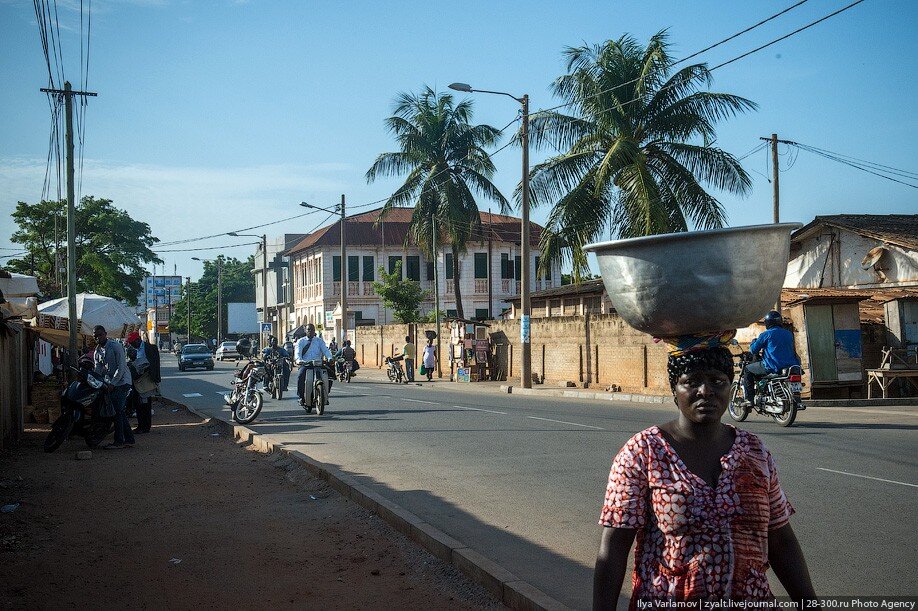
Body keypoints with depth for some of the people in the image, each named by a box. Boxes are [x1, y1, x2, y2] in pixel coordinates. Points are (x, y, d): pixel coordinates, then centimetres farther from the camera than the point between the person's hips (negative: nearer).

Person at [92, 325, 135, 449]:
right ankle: (129, 439, 14)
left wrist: (112, 384, -19)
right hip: (110, 384, 7)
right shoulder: (97, 352, 13)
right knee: (120, 412, 8)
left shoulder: (116, 346, -9)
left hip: (122, 382, -7)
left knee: (117, 411, -11)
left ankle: (119, 441, -8)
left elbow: (121, 367, -14)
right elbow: (98, 370, 7)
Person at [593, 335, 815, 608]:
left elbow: (781, 542, 6)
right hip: (665, 598, -3)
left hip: (752, 597, 4)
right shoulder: (642, 452, -11)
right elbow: (613, 547, -13)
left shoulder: (754, 451, 1)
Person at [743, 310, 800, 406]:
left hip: (772, 367, -6)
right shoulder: (789, 334, 15)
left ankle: (750, 399, 1)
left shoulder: (766, 334, -3)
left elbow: (753, 350, 0)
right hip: (790, 366, 6)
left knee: (748, 370, 11)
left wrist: (754, 341, 24)